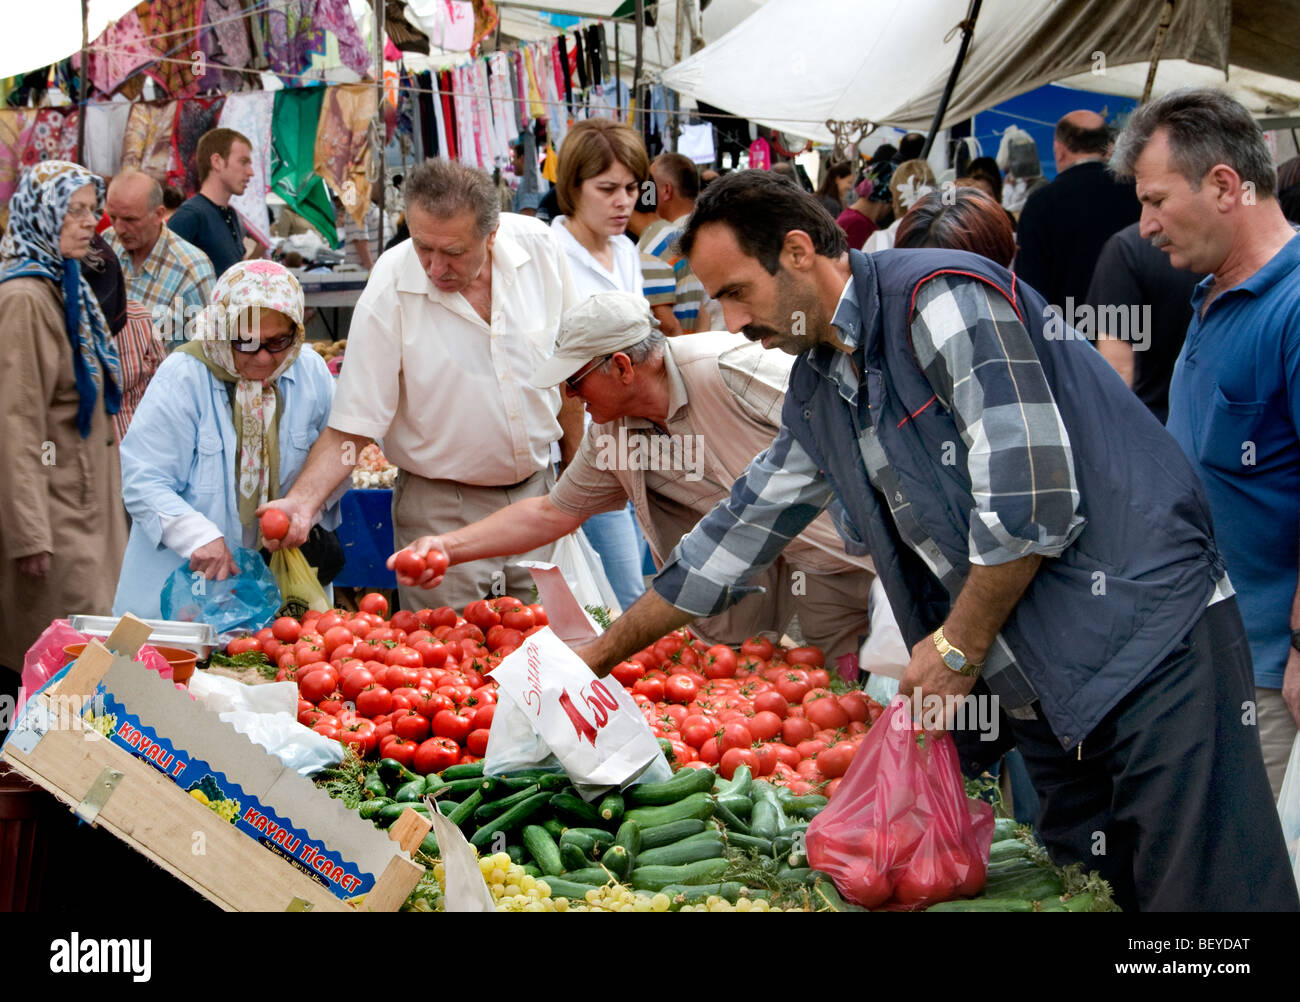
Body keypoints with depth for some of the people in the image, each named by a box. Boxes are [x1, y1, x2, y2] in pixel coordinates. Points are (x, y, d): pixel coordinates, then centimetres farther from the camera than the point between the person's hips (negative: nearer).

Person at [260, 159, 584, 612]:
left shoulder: (539, 246, -9)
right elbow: (352, 427, -16)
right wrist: (302, 500, -31)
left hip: (536, 492, 3)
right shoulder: (388, 293, -19)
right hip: (442, 514, -3)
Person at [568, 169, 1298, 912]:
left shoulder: (941, 299, -13)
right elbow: (739, 531, 25)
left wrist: (957, 650, -10)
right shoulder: (818, 390, 15)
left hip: (1149, 640, -8)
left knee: (1205, 898, -10)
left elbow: (1029, 495, -19)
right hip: (1036, 687, 9)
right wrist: (598, 655, 27)